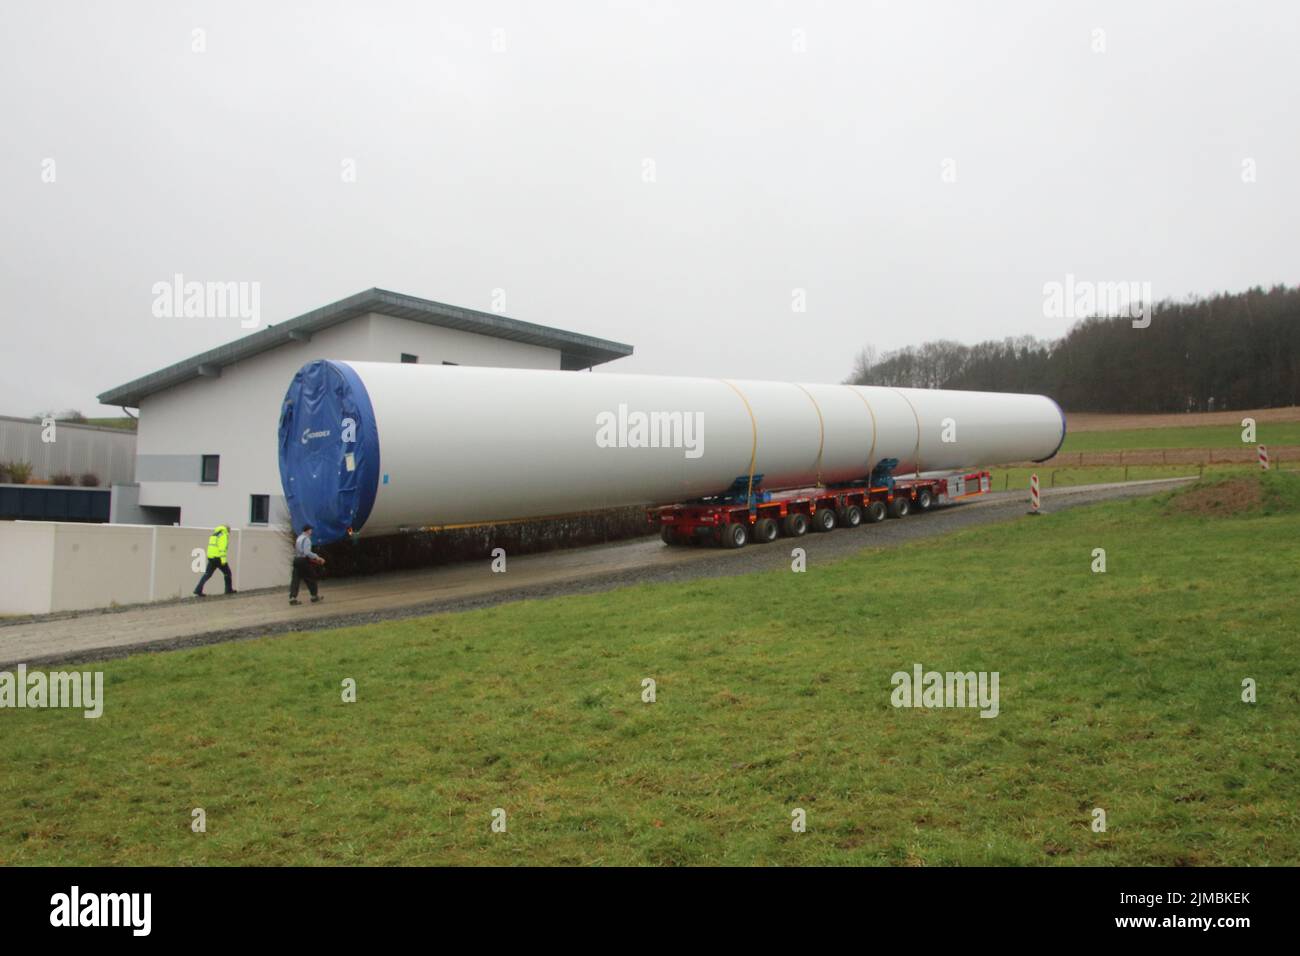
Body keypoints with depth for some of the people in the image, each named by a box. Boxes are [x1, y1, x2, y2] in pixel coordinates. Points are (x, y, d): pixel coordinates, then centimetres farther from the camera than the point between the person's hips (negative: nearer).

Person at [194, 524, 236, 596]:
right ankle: (229, 590, 18)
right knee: (227, 573, 10)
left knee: (207, 574, 7)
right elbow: (223, 547, -19)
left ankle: (198, 590, -3)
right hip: (218, 557, -7)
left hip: (210, 557, 7)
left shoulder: (214, 534, 20)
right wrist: (223, 558, -22)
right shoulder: (223, 535, -6)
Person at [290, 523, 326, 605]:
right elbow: (307, 552, -23)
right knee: (311, 578, 7)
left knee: (296, 579, 3)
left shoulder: (299, 538, 16)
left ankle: (292, 598, -5)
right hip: (304, 561, -8)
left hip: (296, 559, 8)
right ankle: (314, 596, 18)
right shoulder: (306, 539, -13)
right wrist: (317, 557, -18)